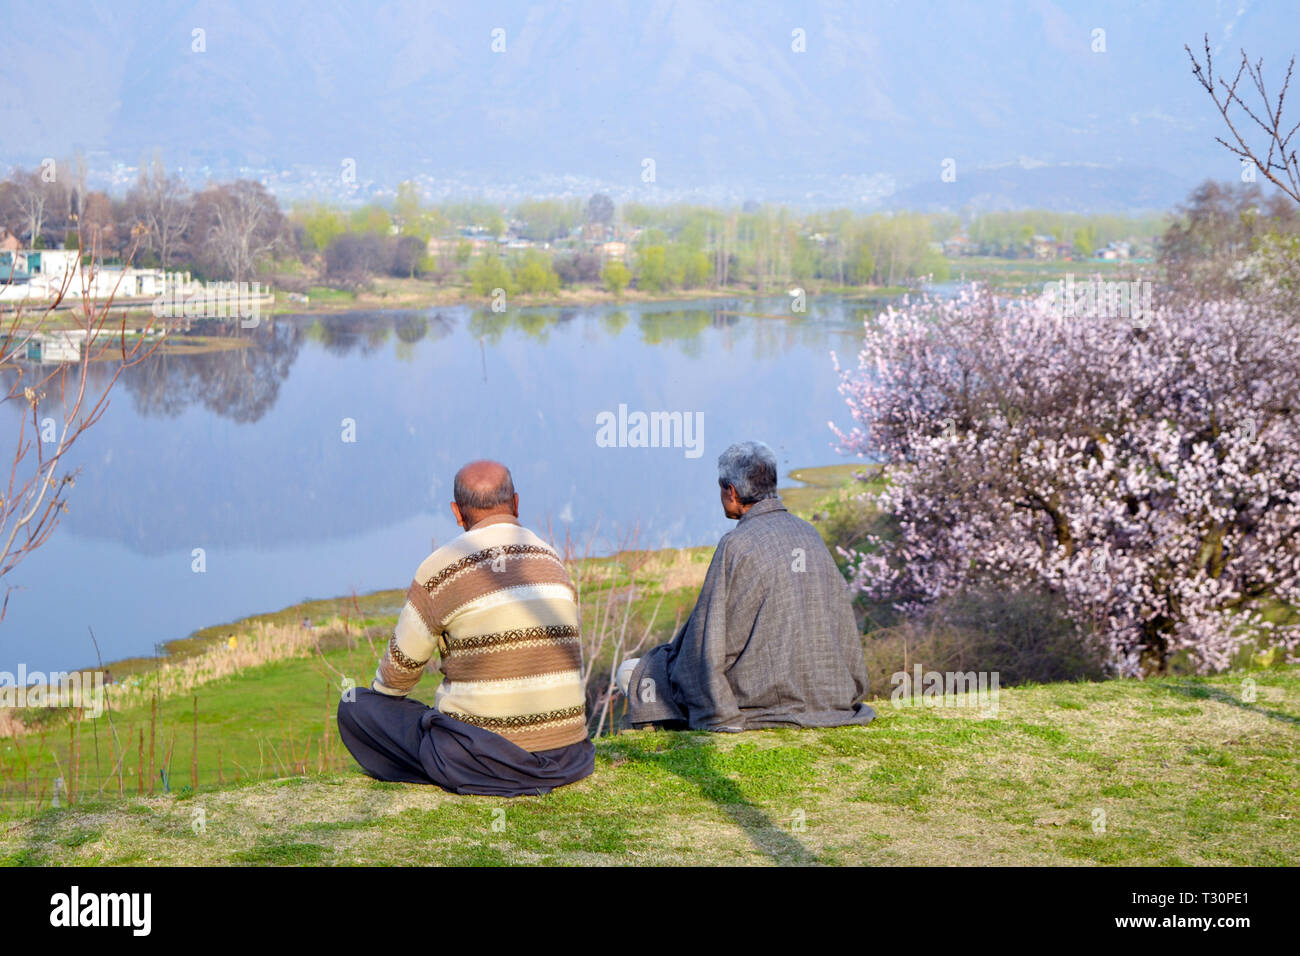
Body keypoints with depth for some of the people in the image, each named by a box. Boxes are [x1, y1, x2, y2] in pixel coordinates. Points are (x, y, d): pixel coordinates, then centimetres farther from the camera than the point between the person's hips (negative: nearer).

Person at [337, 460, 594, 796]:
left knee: (353, 706, 10)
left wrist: (381, 694, 26)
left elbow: (400, 670, 3)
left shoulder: (440, 569, -7)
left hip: (481, 761, -6)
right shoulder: (554, 562, 9)